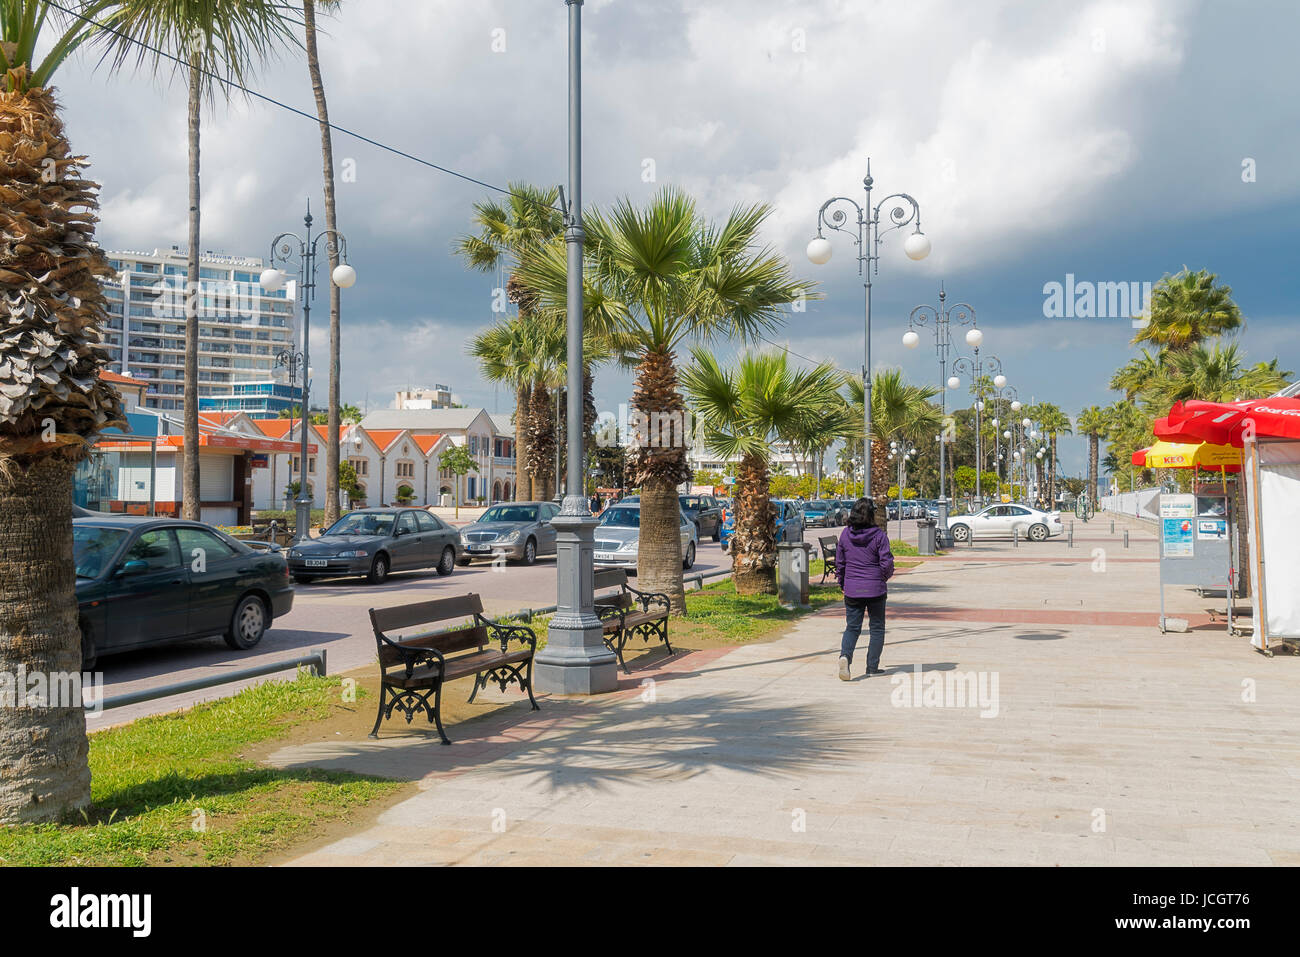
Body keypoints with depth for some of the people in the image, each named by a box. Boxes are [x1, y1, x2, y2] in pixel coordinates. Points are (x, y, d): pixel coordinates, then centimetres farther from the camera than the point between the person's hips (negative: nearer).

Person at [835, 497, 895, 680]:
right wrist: (884, 577, 10)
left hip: (852, 589, 3)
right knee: (877, 628, 12)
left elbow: (839, 562, 6)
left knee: (852, 626, 11)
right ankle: (872, 666, 15)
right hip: (875, 589, -3)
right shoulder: (879, 535, -12)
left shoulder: (845, 534, 0)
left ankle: (845, 655, -16)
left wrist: (842, 583, 19)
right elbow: (887, 562, -12)